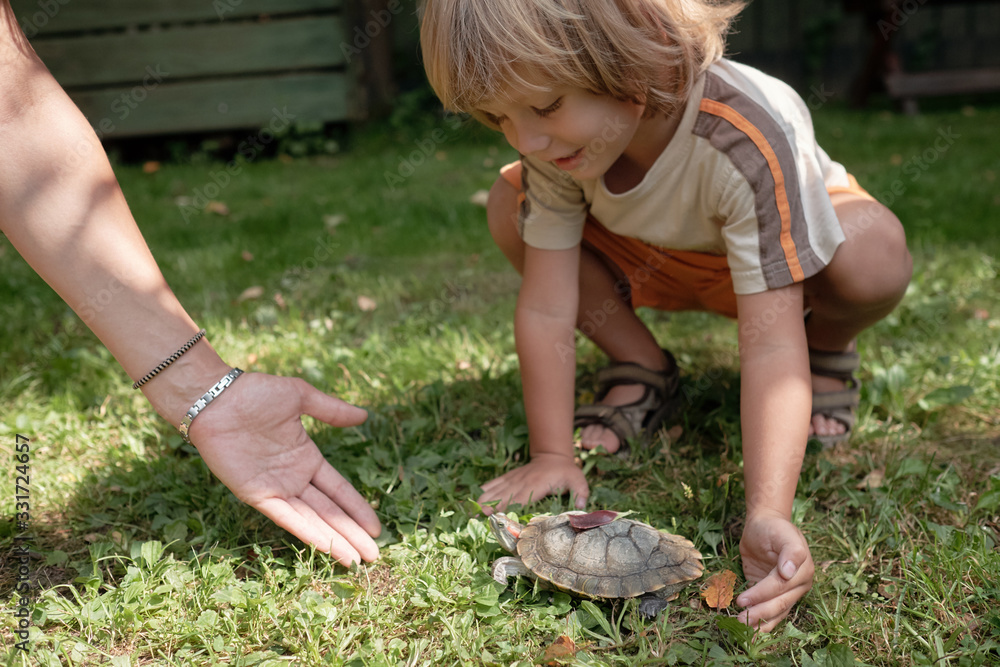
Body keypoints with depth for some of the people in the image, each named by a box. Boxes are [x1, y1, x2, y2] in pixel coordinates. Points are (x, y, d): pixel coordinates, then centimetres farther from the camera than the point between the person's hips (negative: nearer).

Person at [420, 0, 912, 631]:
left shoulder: (746, 144, -42)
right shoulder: (556, 147, -28)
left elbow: (770, 350, -45)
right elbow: (546, 309, -25)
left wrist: (768, 516, -53)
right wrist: (550, 455, -27)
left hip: (780, 244, -3)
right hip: (651, 256, 4)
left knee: (875, 255, -38)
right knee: (510, 208, -20)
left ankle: (827, 349, -1)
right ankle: (641, 371, -3)